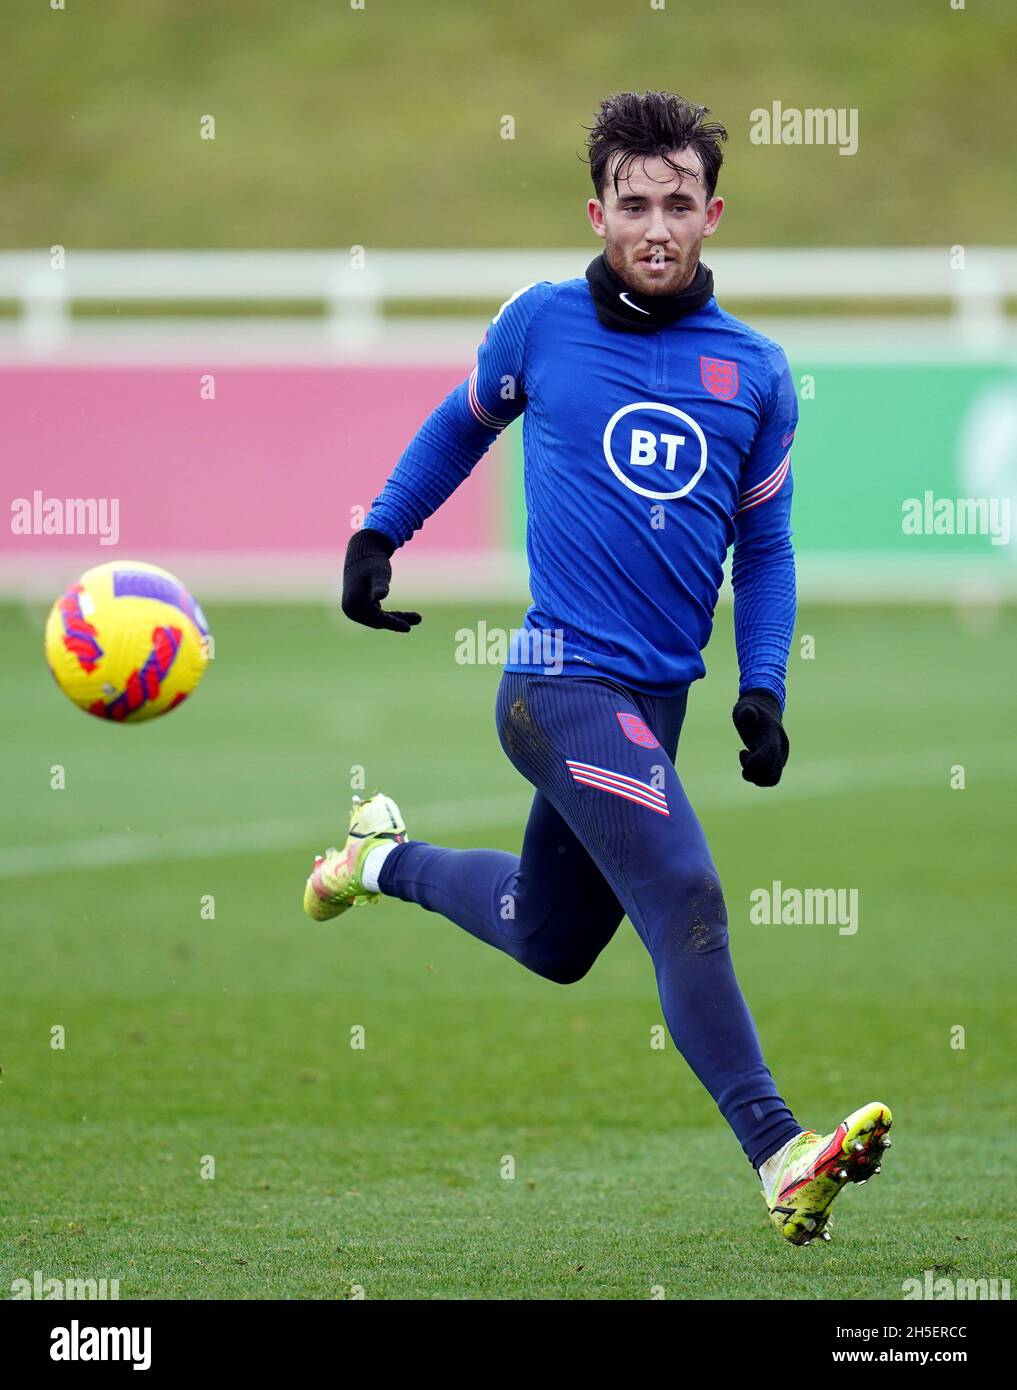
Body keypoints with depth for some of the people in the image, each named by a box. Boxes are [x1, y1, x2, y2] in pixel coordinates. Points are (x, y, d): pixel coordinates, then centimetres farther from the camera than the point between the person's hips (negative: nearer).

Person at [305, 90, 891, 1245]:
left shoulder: (755, 372, 7)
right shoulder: (542, 324, 0)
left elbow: (765, 544, 14)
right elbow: (463, 421, 19)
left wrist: (763, 688, 2)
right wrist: (378, 534, 11)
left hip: (657, 697, 6)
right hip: (566, 679, -6)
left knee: (550, 946, 21)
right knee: (686, 903, -23)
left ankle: (385, 858, 46)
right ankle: (779, 1154, -28)